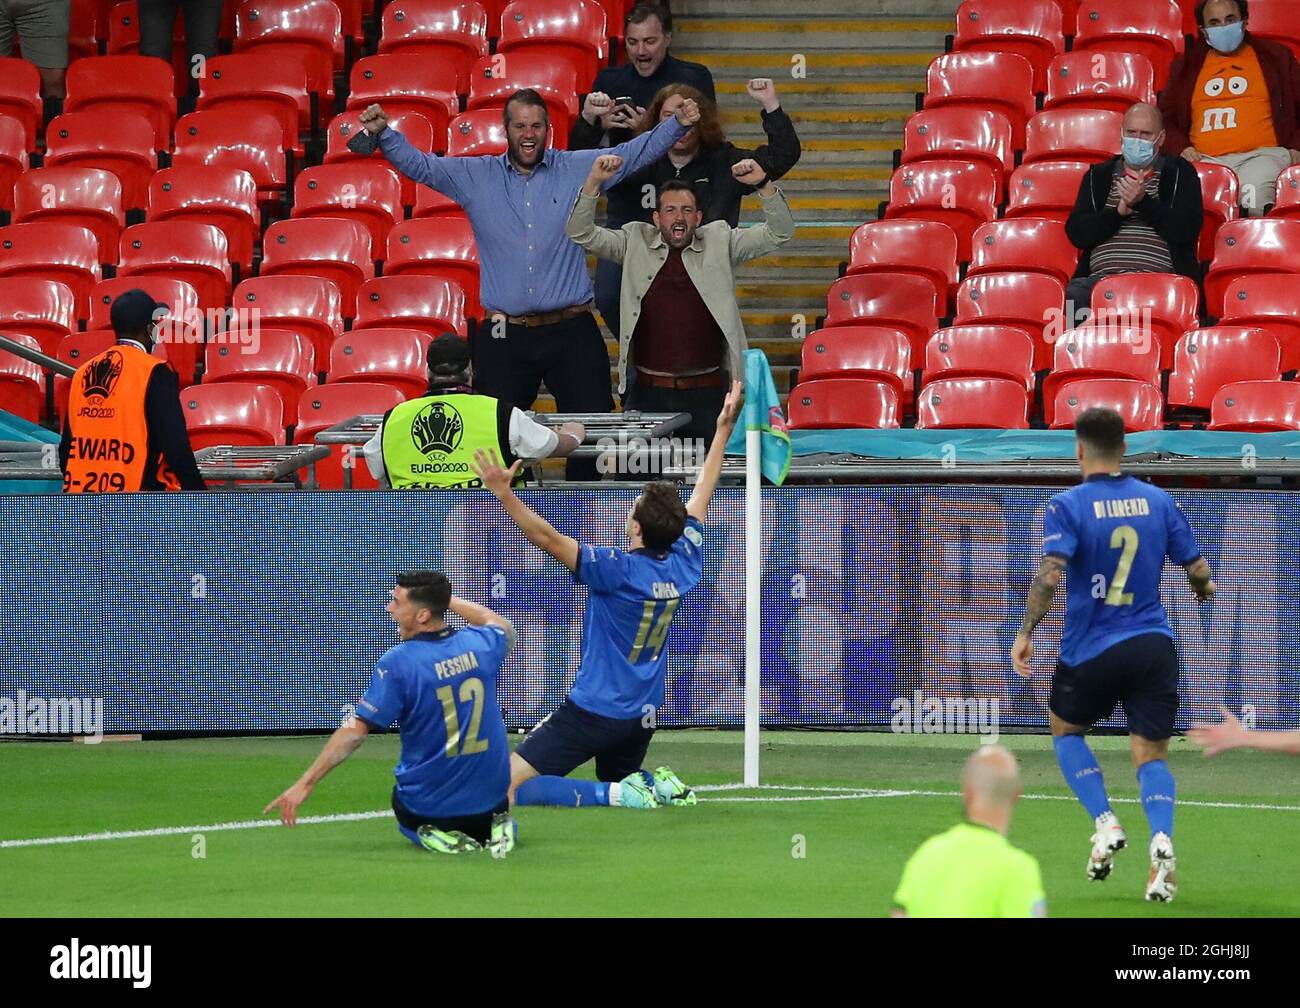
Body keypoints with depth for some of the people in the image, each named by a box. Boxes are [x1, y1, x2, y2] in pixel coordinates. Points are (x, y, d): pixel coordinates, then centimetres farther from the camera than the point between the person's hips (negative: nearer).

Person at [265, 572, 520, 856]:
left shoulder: (398, 662, -18)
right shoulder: (481, 644, -3)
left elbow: (356, 730, -21)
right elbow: (502, 626, 24)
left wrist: (305, 784, -20)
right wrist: (446, 599, 25)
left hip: (426, 806, -3)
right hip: (490, 798, 3)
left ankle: (433, 835, 0)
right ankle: (499, 828, 3)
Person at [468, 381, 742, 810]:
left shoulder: (617, 570, -20)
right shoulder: (683, 564, 0)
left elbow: (549, 539, -27)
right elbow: (701, 495, 13)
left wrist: (504, 492, -30)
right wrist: (723, 430, 23)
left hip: (593, 710, -8)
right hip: (642, 718, 8)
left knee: (506, 788, -11)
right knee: (618, 782, 31)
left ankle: (617, 795, -20)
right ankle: (656, 788, 0)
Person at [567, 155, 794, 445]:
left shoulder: (720, 242, 8)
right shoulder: (636, 242, 9)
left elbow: (779, 233, 4)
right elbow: (581, 233, 4)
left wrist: (763, 185, -12)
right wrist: (594, 182, -9)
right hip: (648, 392, 0)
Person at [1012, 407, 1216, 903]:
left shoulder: (1068, 506, -7)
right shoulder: (1158, 500, 4)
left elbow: (1050, 573, -19)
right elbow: (1197, 569, 6)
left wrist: (1025, 633, -11)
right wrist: (1205, 590, 28)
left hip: (1090, 651, -2)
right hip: (1154, 646, 2)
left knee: (1066, 730, 23)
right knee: (1151, 753, 6)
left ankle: (1106, 825, 5)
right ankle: (1162, 841, -21)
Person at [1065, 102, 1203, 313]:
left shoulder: (1180, 174, 16)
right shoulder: (1098, 176, 23)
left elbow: (1188, 230, 1)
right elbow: (1076, 233, 10)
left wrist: (1143, 202, -9)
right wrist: (1119, 212, -5)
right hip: (1101, 277, 2)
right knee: (1073, 294, -33)